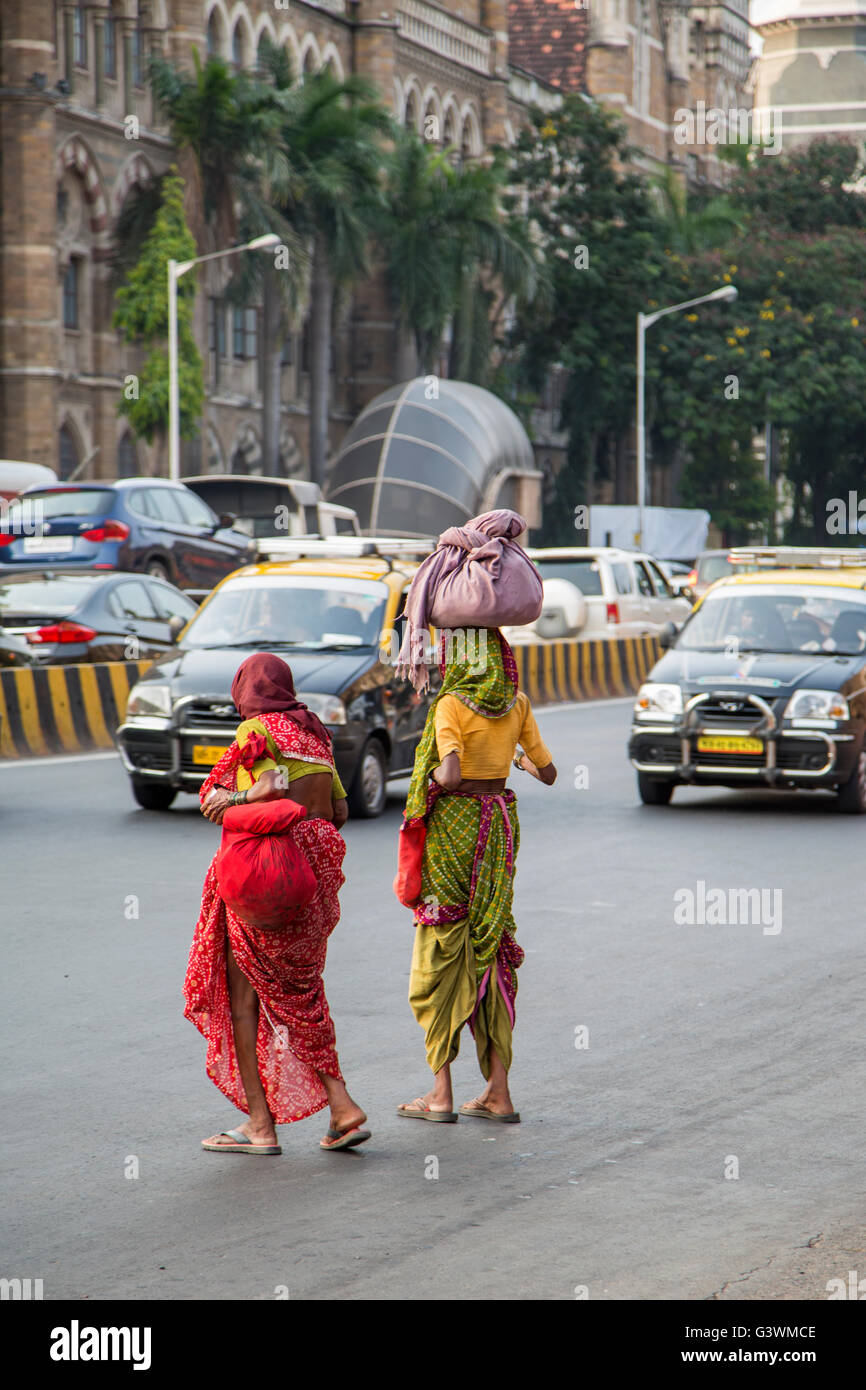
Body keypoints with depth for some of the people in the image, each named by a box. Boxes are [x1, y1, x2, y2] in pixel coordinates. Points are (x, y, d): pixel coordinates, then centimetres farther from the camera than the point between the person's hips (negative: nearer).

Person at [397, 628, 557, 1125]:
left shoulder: (452, 706, -14)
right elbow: (549, 774, 8)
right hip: (501, 822, 5)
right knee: (492, 949, 11)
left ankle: (441, 1093, 2)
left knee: (442, 953, 3)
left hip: (453, 823, -5)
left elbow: (449, 775, -27)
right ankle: (498, 1092, 9)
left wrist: (430, 778, -5)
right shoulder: (517, 705, 3)